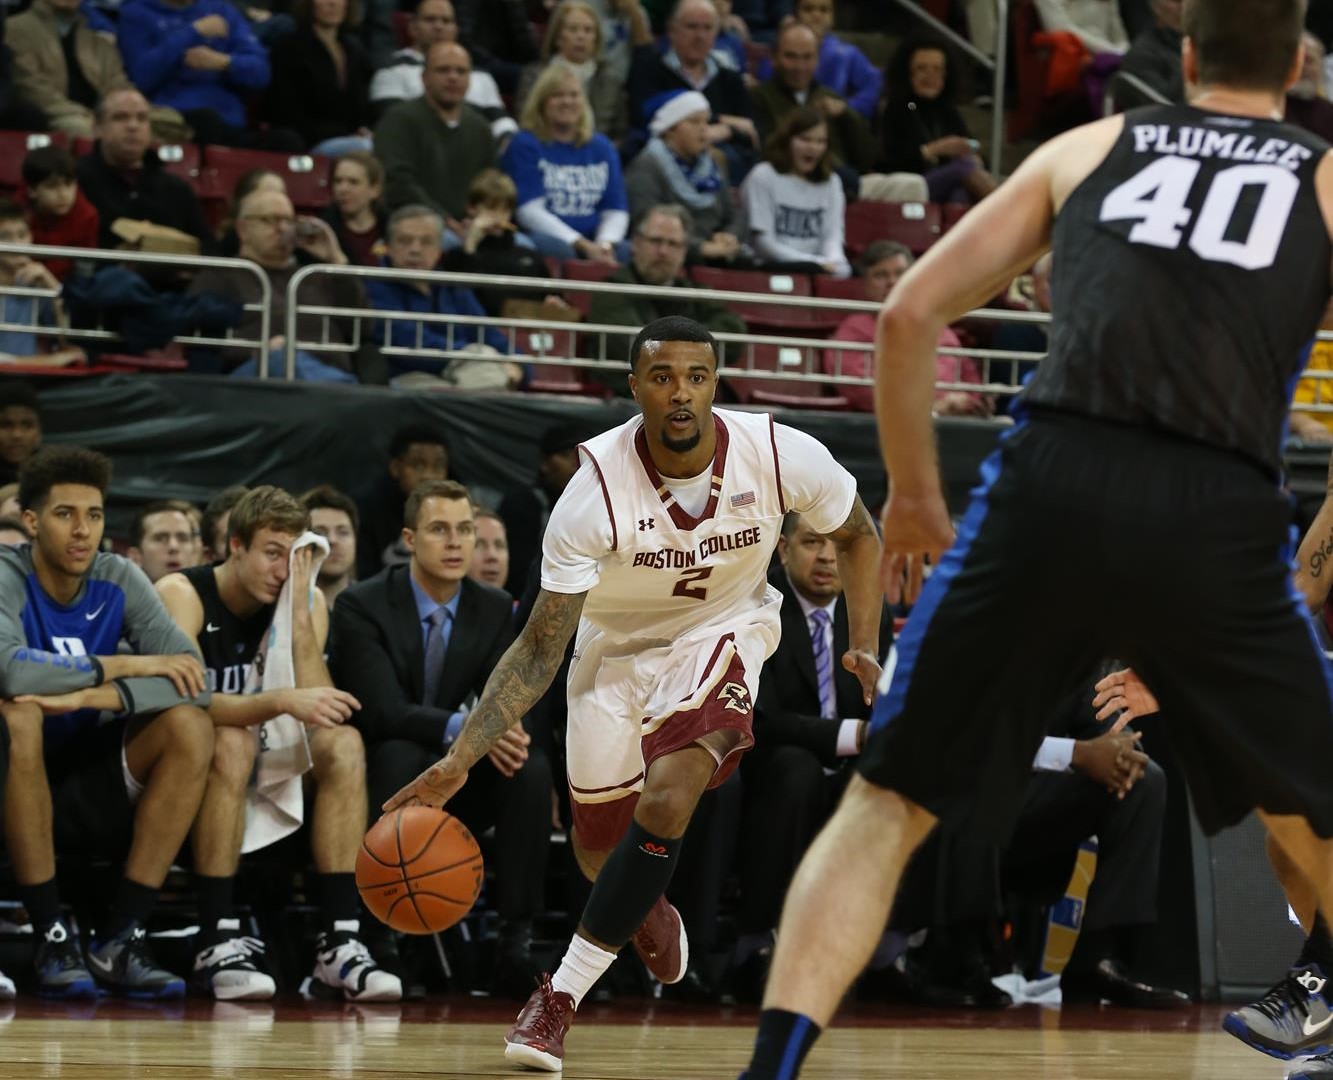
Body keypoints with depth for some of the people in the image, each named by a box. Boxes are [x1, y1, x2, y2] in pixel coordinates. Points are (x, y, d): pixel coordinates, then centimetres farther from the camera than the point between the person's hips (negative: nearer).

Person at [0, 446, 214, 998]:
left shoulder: (119, 581, -1)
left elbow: (193, 679, -13)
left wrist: (97, 696, -28)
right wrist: (125, 666, -25)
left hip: (90, 795, 4)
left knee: (190, 727, -18)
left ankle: (119, 937, -18)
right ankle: (51, 936, -26)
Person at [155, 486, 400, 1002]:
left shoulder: (307, 601, -1)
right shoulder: (182, 594, -14)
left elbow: (316, 712, -14)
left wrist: (300, 617, -22)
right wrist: (281, 702, -43)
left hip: (261, 769, 5)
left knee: (343, 743, -20)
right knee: (232, 743, -35)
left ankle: (339, 943, -26)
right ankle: (217, 941, -33)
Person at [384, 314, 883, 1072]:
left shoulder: (782, 456, -26)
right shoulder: (598, 488, -29)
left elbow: (858, 536, -1)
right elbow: (541, 649, -25)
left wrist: (866, 648, -12)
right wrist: (459, 761, -33)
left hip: (722, 630, -1)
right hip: (618, 645, 1)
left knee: (668, 798, -27)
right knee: (600, 848, 13)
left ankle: (563, 996, -16)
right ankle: (650, 914, 53)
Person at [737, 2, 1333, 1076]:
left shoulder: (1089, 147, 23)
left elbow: (909, 314, 18)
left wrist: (913, 493, 29)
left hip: (1049, 485, 1)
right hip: (1221, 517, -1)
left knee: (885, 806, 7)